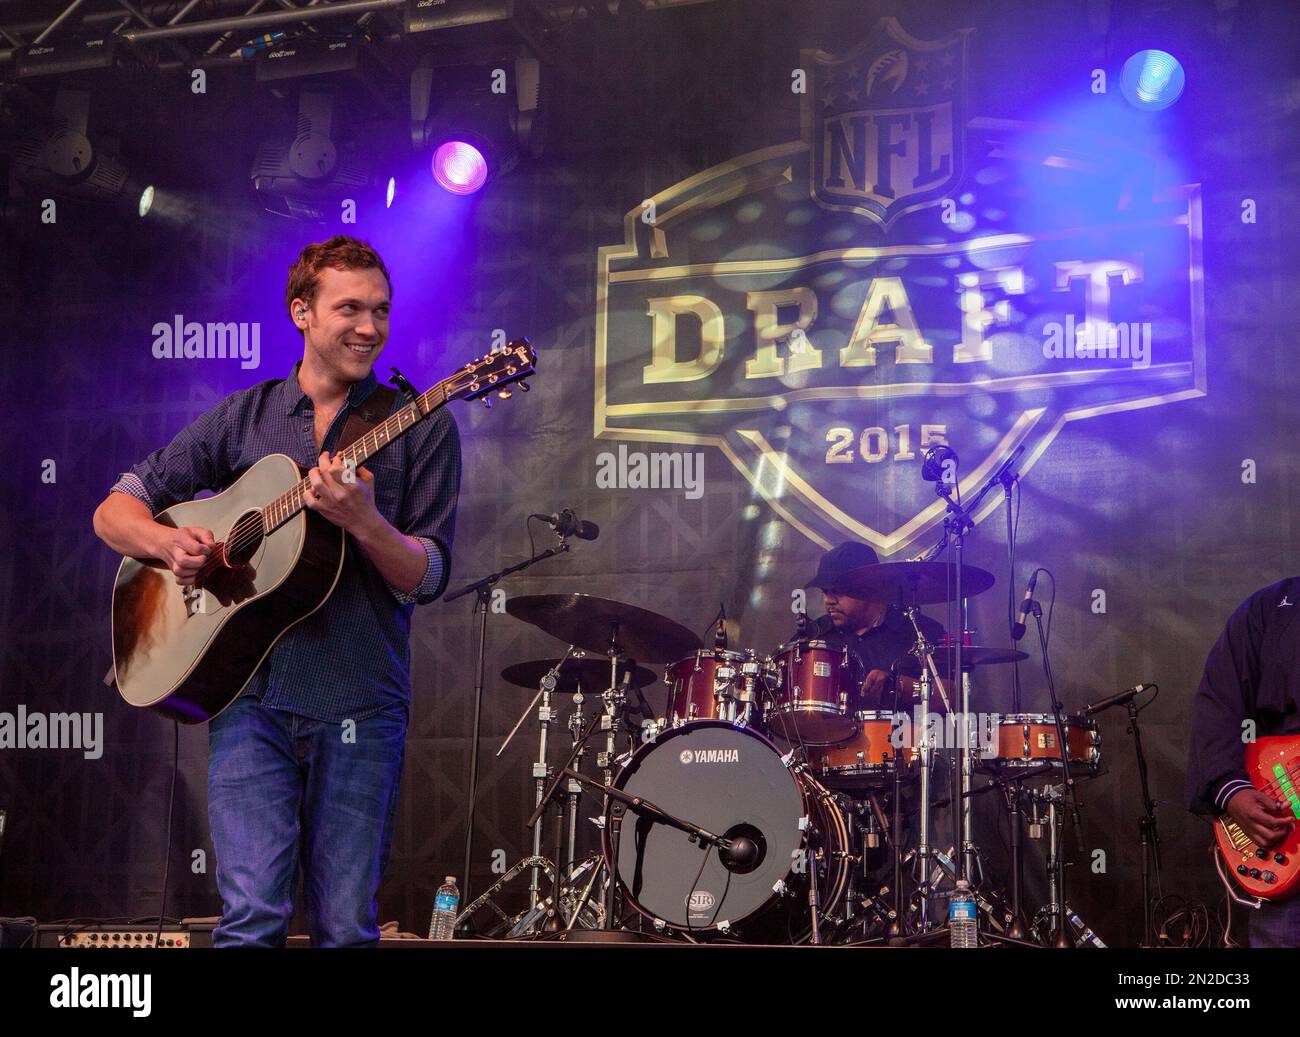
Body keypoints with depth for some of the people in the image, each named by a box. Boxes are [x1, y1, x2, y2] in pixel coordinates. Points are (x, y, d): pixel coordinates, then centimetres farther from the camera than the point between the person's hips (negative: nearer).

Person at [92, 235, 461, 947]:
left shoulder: (420, 427, 5)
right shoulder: (244, 417, 11)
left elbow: (428, 578, -1)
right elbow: (114, 512, 13)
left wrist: (363, 521, -20)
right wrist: (165, 541, -9)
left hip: (360, 703, 0)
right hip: (249, 694, 1)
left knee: (345, 927, 2)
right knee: (251, 917, -9)